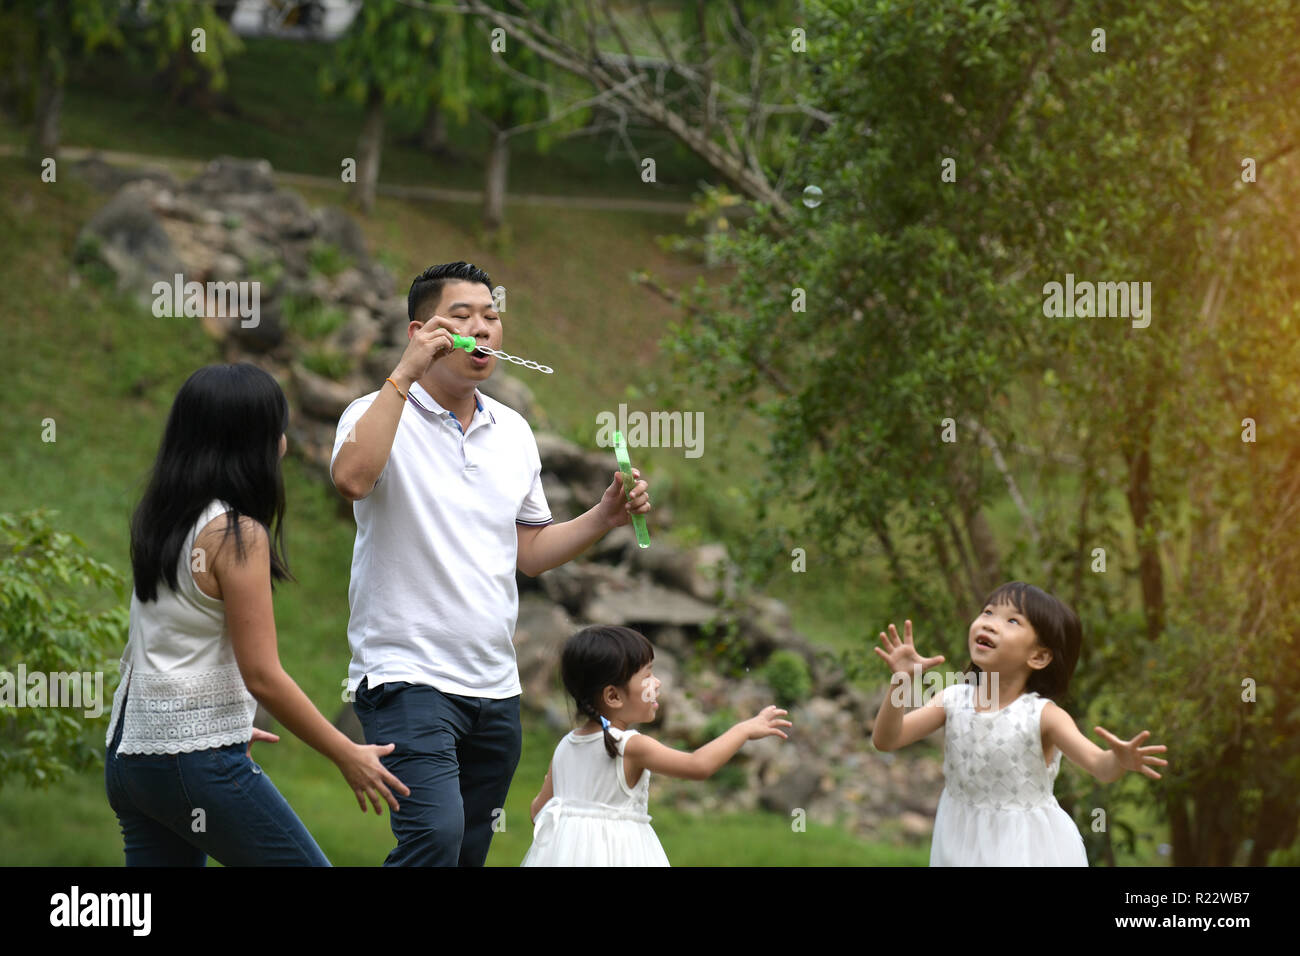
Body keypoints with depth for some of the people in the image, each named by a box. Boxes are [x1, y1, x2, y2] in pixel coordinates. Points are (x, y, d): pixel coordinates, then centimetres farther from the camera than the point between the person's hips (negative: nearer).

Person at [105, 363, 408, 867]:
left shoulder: (157, 523, 11)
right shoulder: (238, 534, -13)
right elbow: (262, 675, -15)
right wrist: (348, 756, -8)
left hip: (132, 753, 8)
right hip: (197, 757, -8)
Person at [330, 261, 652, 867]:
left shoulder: (513, 432, 15)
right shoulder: (381, 414, -5)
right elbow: (351, 477, -28)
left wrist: (604, 518, 5)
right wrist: (405, 373, -24)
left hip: (495, 686, 7)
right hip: (408, 677, -7)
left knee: (469, 851, 9)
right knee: (436, 833, -26)